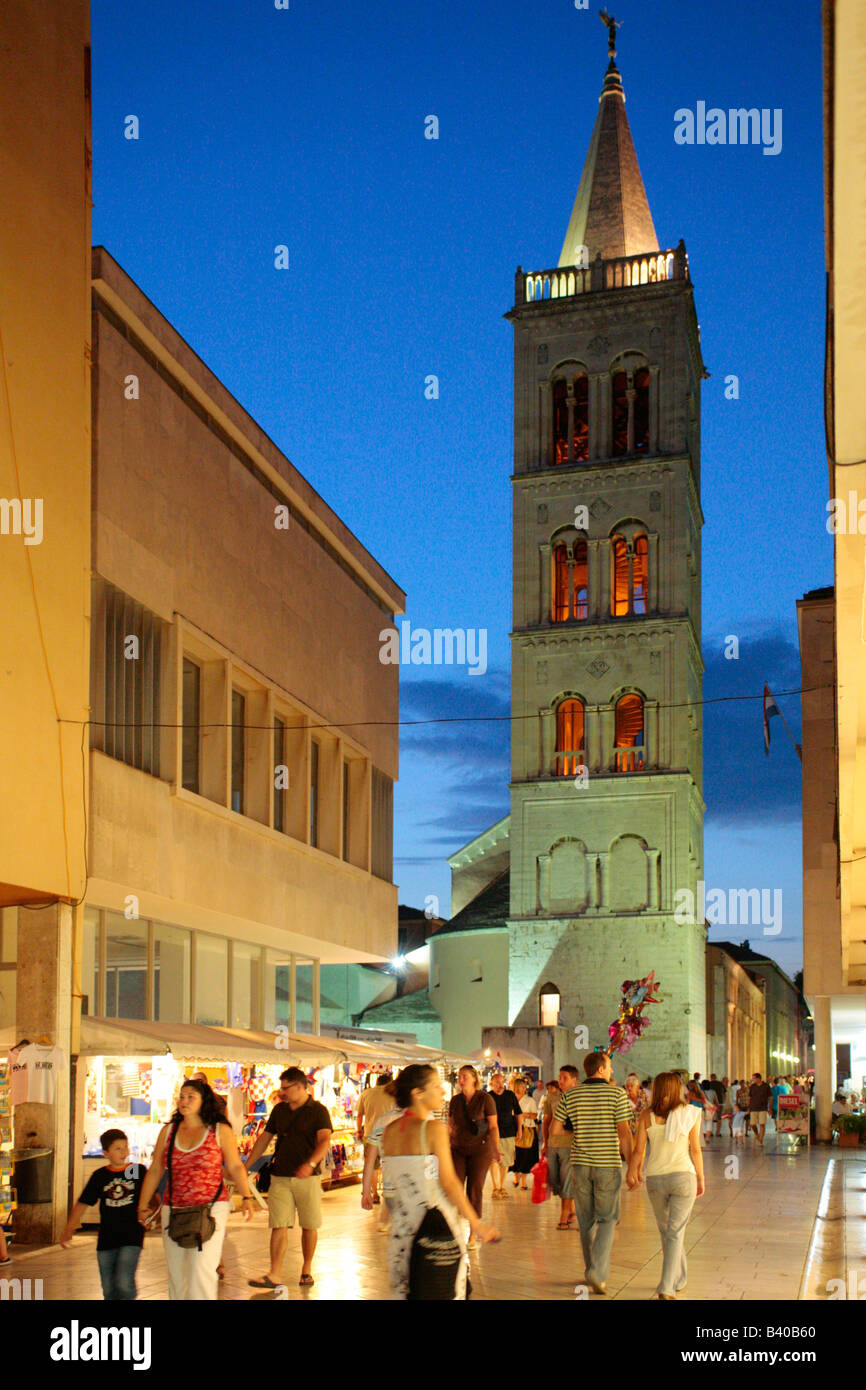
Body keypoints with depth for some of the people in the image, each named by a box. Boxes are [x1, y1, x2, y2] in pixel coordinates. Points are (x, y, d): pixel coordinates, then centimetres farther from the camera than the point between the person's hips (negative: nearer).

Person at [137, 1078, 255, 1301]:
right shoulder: (168, 1131, 9)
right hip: (174, 1210, 4)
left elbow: (235, 1167, 2)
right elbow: (155, 1171, 13)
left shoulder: (220, 1130, 1)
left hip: (212, 1207, -4)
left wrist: (247, 1197, -8)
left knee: (202, 1269, -14)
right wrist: (142, 1206, 14)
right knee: (176, 1273, 8)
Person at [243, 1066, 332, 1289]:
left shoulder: (318, 1111, -4)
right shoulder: (279, 1110, 12)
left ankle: (306, 1270, 19)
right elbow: (264, 1138, 19)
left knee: (309, 1226, 4)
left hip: (308, 1178, -3)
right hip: (280, 1177, 3)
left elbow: (325, 1140, -17)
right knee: (279, 1226, -3)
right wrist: (246, 1167, 15)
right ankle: (274, 1274, -4)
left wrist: (311, 1164, -34)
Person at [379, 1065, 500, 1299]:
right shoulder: (434, 1128, -12)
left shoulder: (389, 1130, 6)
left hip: (401, 1227, 6)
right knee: (443, 1291, 2)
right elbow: (449, 1183, -13)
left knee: (408, 1292, 12)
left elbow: (389, 1183, 9)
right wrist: (476, 1223, -8)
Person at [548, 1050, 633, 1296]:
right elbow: (624, 1133, -11)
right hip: (608, 1164, -3)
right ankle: (597, 1271, -10)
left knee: (586, 1220, 14)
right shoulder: (617, 1094, -7)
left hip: (580, 1164, 3)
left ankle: (592, 1271, 21)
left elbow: (554, 1130, 3)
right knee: (607, 1219, 6)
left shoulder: (571, 1095, 2)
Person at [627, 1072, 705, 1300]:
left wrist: (632, 1172, 13)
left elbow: (638, 1150, -3)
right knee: (675, 1232, 0)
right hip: (683, 1176, -2)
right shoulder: (689, 1114, -3)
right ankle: (667, 1288, -8)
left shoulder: (647, 1116, -2)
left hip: (655, 1178, 2)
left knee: (665, 1230, 20)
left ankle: (679, 1279, 33)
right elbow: (696, 1150, 0)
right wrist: (701, 1179, 10)